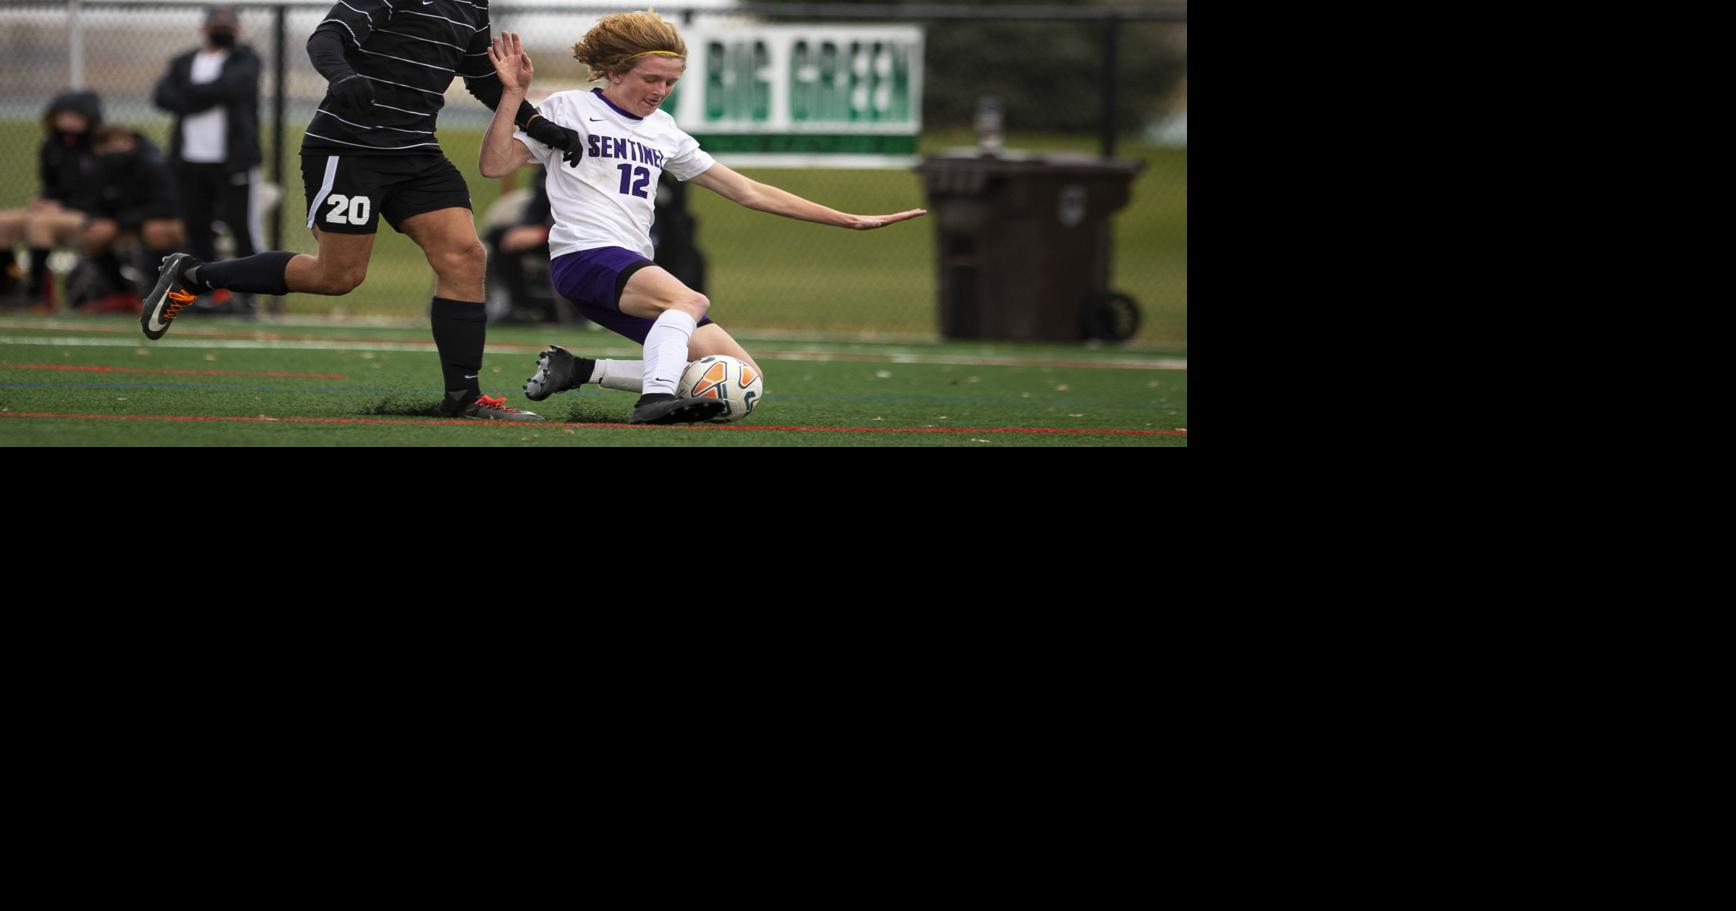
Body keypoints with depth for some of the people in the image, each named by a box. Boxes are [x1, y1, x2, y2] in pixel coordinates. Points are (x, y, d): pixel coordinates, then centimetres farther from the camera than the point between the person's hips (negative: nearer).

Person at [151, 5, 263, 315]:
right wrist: (206, 100, -13)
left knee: (243, 227, -8)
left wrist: (192, 93, -5)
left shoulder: (245, 60, 6)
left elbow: (232, 86, -15)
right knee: (196, 228, 4)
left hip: (234, 160, -4)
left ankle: (246, 297, -4)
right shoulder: (183, 64, 17)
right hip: (191, 160, 4)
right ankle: (205, 294, 10)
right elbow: (162, 96, -1)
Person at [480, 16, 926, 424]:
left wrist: (850, 220, 19)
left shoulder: (663, 131, 21)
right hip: (583, 255, -8)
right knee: (691, 301, -34)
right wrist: (513, 93, -14)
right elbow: (494, 165, -3)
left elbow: (747, 190, 22)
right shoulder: (569, 108, 5)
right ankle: (655, 399, -49)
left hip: (637, 269, 8)